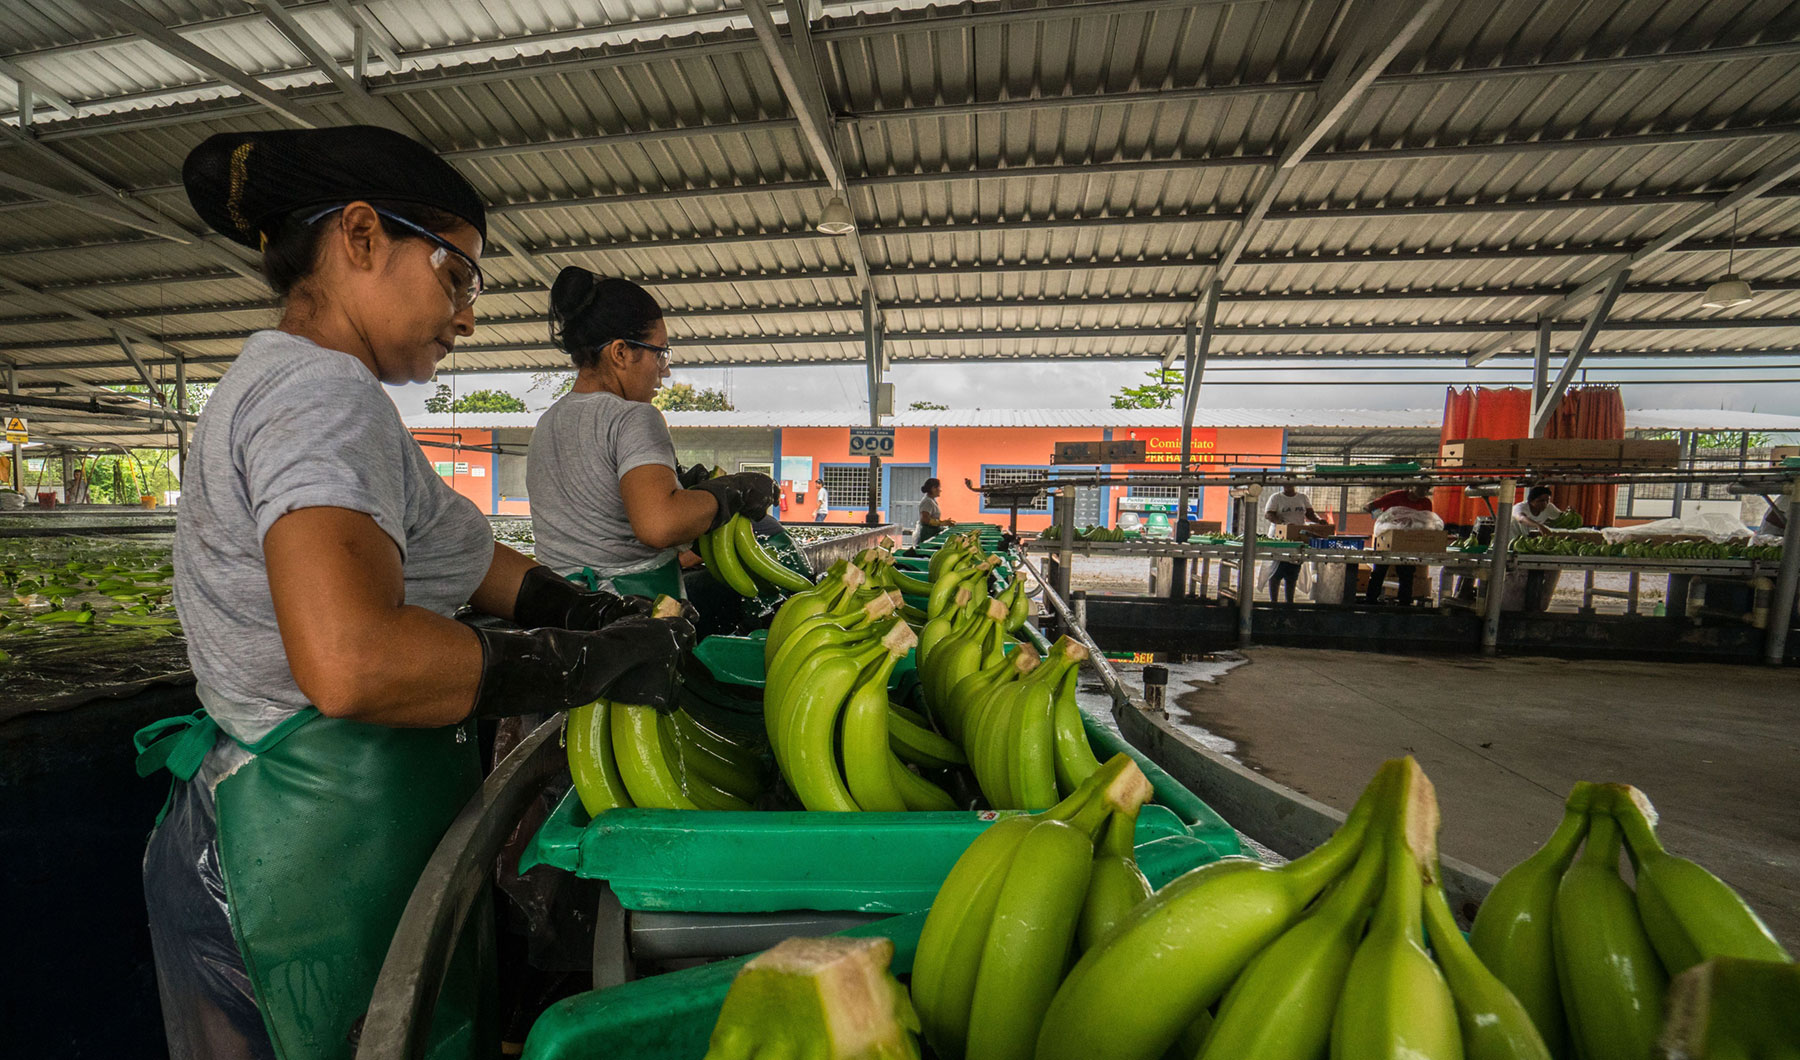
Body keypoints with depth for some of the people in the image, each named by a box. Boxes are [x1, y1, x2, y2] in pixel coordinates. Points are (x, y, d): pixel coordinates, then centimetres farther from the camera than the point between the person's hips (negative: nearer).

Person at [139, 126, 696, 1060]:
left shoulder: (289, 382, 13)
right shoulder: (321, 388, -20)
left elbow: (458, 559, 9)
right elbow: (353, 662, -35)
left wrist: (608, 616, 0)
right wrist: (593, 662, -25)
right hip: (317, 863, -9)